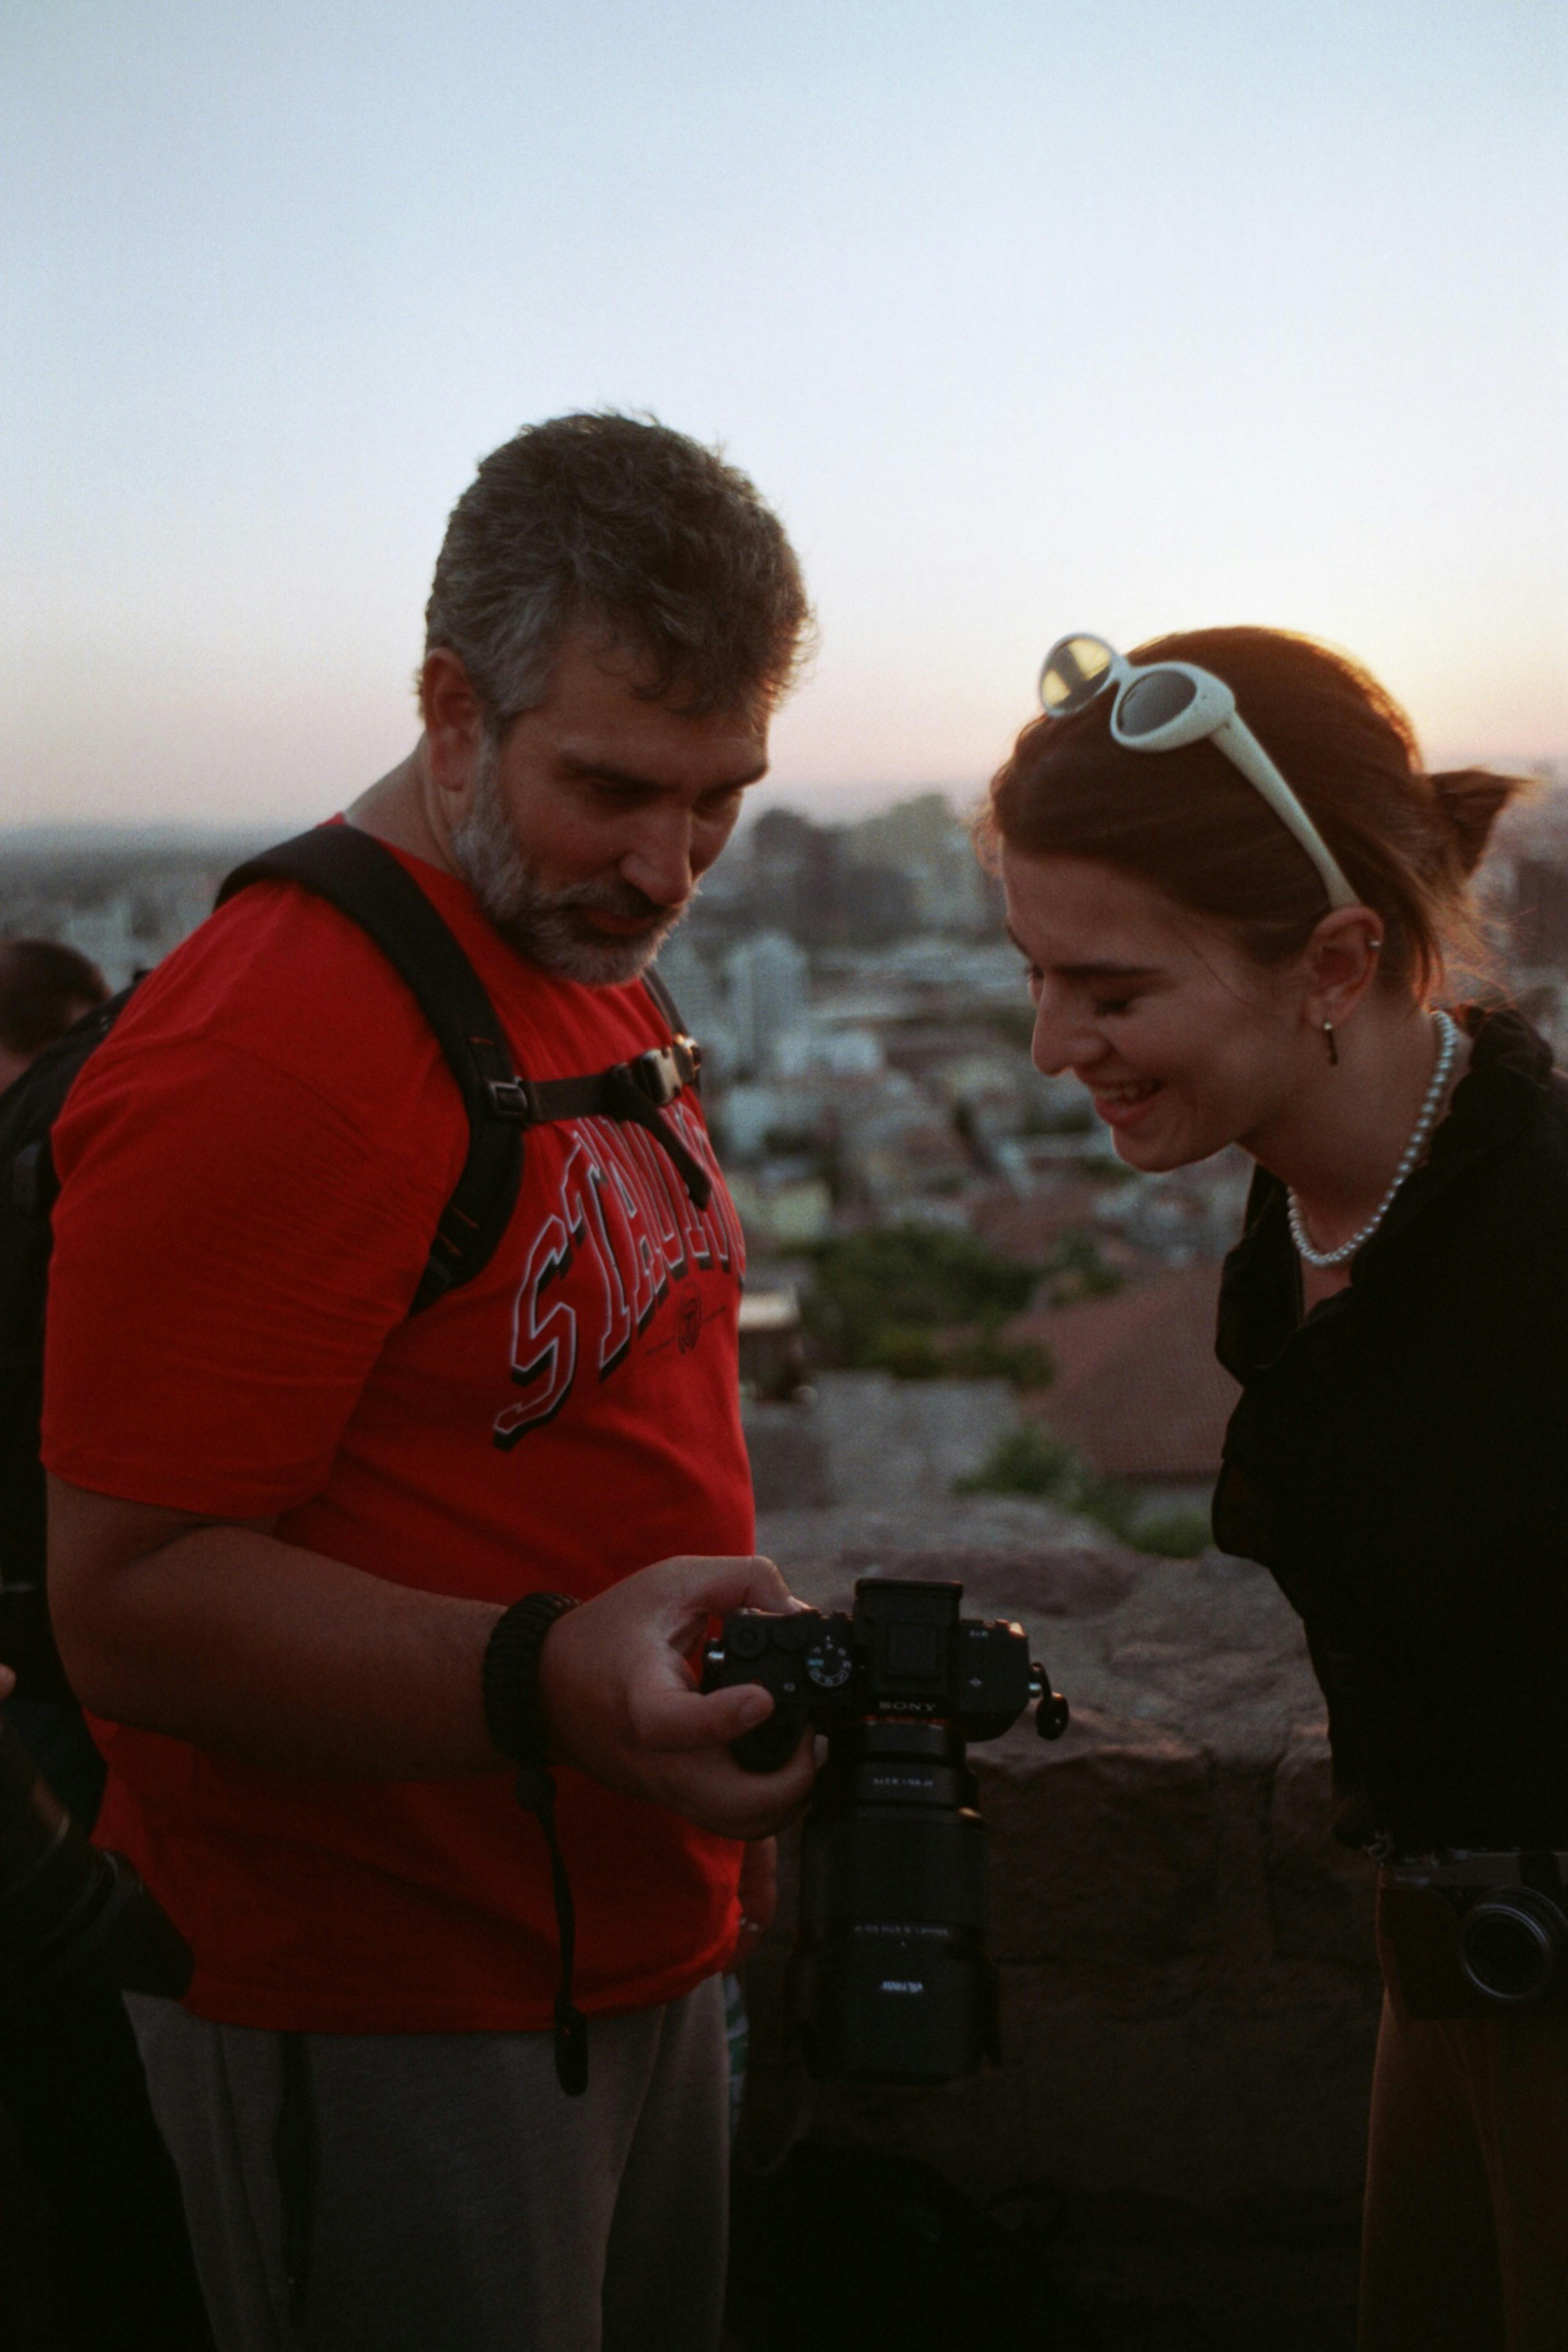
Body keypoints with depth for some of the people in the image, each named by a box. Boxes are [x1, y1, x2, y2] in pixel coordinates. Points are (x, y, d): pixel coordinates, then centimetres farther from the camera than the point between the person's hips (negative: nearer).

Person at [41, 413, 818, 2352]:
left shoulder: (604, 979, 9)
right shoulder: (259, 1059, -22)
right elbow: (127, 1599, -23)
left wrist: (737, 1718, 14)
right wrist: (543, 1683, -35)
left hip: (641, 1951, 9)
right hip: (380, 2020, -9)